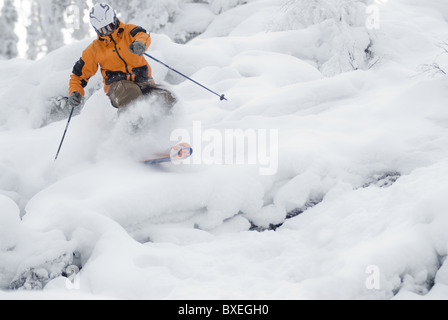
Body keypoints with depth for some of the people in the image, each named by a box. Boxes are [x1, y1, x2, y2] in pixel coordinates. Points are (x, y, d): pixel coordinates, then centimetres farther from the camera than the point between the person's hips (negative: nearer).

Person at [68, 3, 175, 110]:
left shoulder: (128, 31, 7)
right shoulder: (94, 49, 11)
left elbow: (143, 35, -17)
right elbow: (79, 74, 17)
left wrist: (140, 43, -44)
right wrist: (74, 93, -3)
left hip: (142, 80, 1)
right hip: (117, 84, -1)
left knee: (166, 98, -26)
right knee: (131, 93, -38)